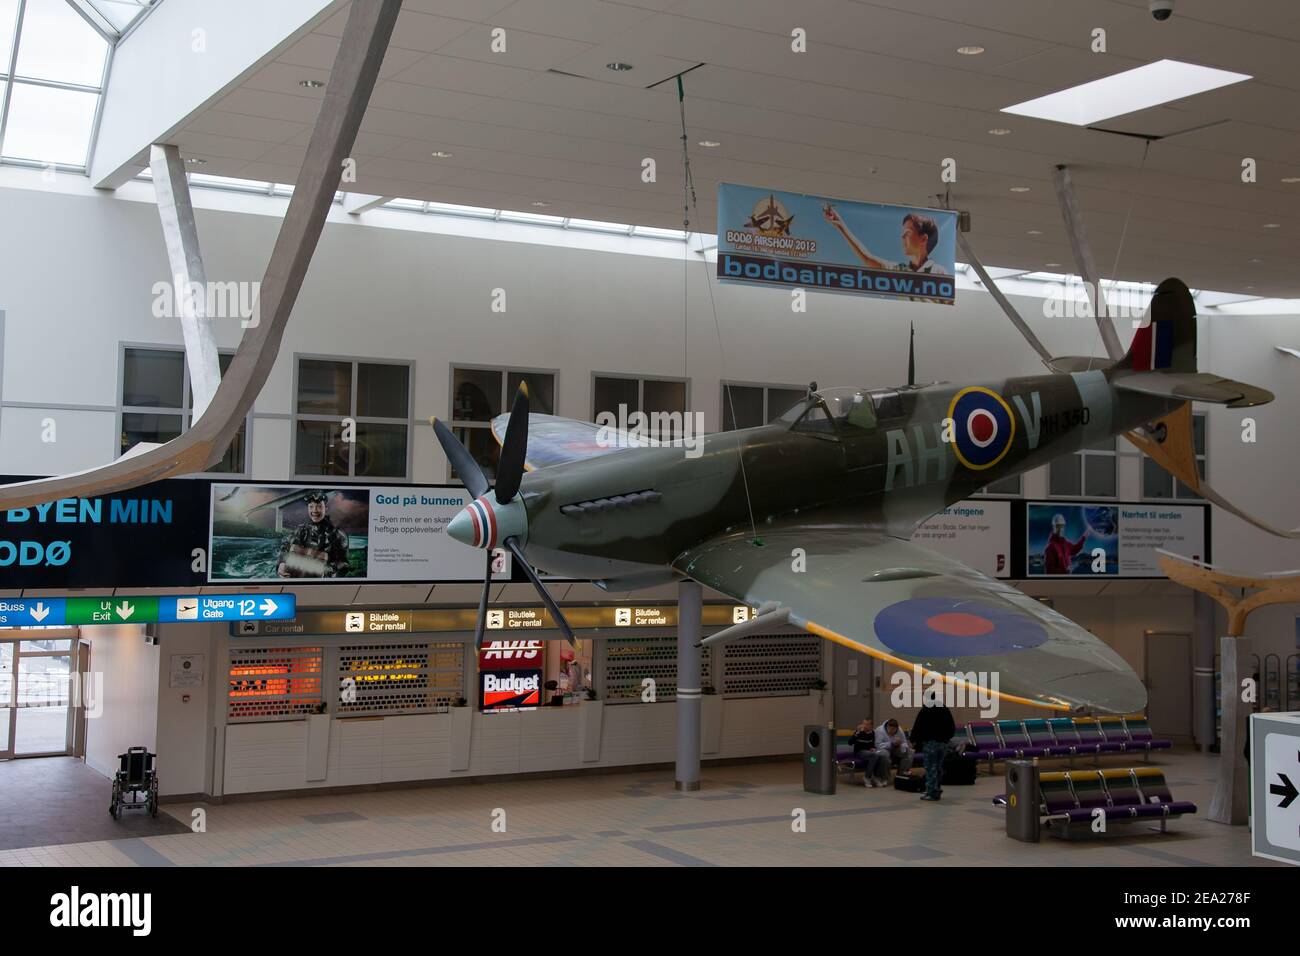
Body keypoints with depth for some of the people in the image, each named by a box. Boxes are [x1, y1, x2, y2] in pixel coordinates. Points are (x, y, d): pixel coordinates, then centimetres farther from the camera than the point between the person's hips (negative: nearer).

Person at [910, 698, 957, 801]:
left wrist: (914, 740, 1)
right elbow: (952, 728, 18)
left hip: (930, 743, -6)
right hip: (943, 743, 7)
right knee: (939, 767, 16)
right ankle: (937, 790, 20)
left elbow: (917, 727, -12)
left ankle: (932, 792, -7)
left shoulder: (925, 711, -10)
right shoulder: (946, 710, 11)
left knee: (931, 768, -4)